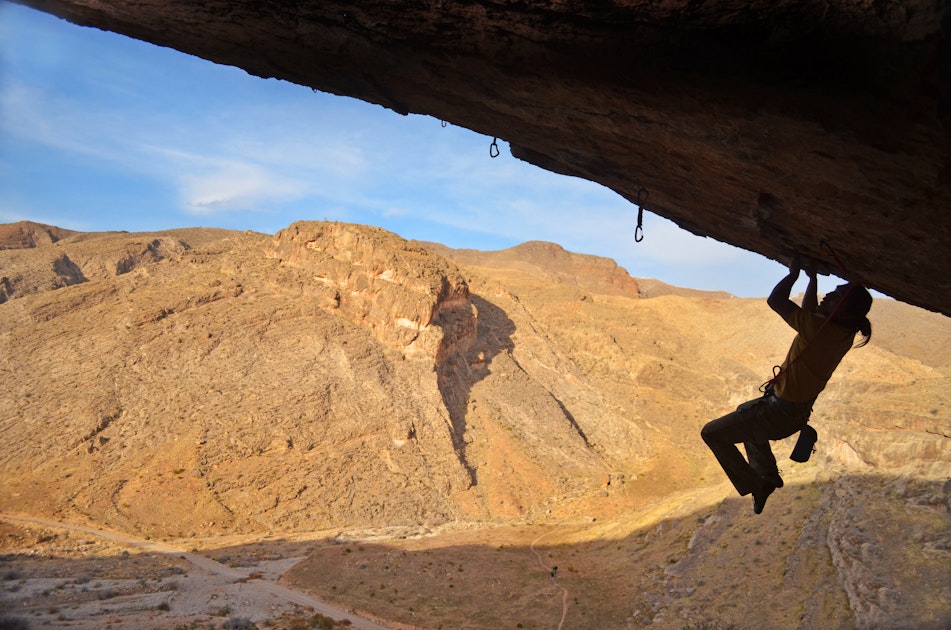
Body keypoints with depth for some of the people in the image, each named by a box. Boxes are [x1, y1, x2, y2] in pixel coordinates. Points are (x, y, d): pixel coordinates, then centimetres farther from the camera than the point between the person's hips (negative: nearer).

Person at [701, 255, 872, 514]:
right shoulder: (844, 332, -6)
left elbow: (775, 300, -26)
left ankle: (754, 486, 7)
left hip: (780, 414, -10)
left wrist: (794, 273, -13)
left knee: (712, 433, -1)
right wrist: (812, 278, 9)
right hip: (798, 407, 10)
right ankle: (768, 474, 40)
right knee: (744, 412, 37)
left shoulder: (821, 329, -32)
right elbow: (810, 312, 15)